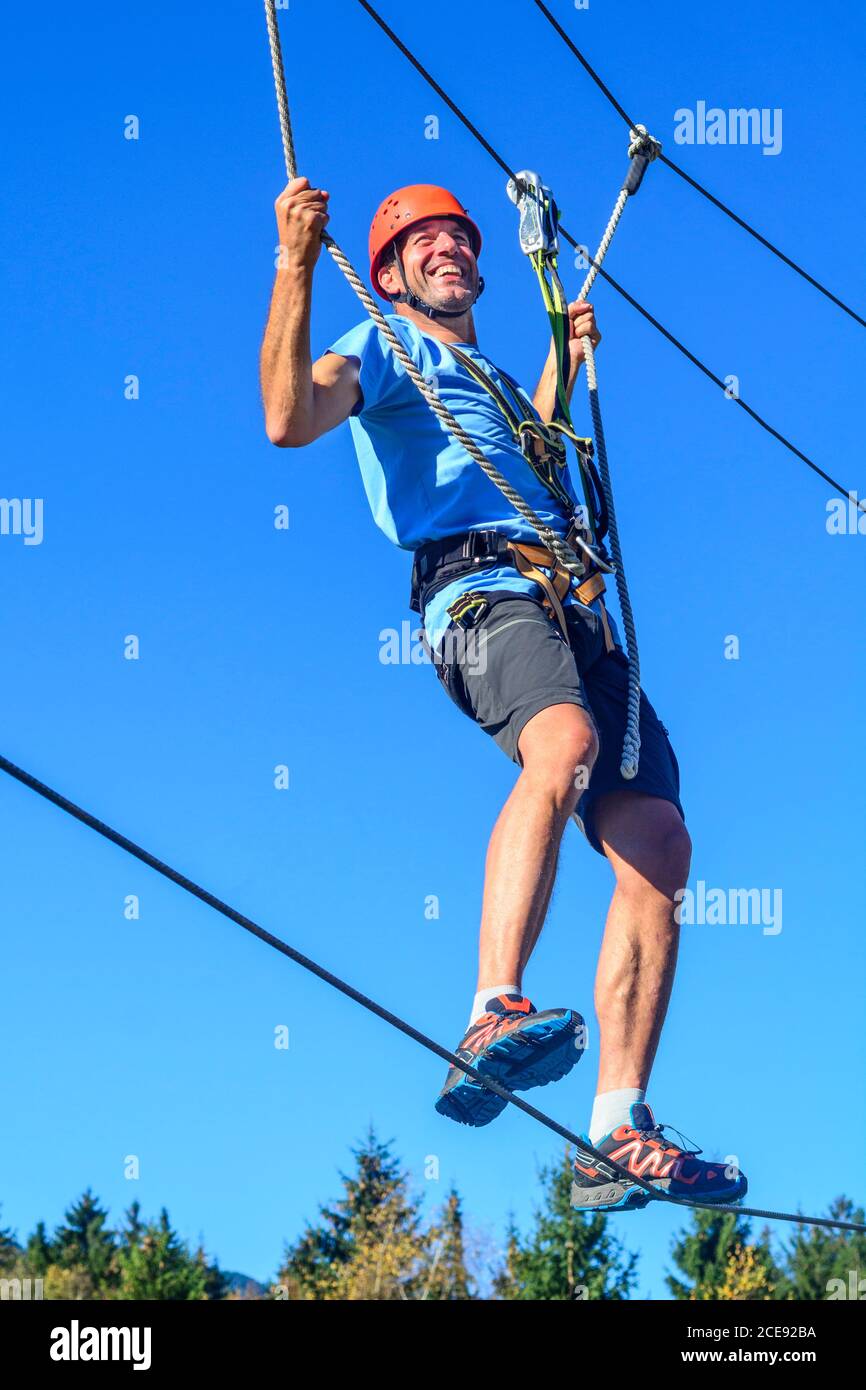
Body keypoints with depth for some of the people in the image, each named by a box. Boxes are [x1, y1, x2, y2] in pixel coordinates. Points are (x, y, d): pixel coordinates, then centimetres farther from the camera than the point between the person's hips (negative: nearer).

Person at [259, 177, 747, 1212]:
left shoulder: (498, 380, 38)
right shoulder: (382, 349, 16)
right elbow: (289, 419, -6)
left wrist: (563, 358, 57)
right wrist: (296, 265, -10)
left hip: (577, 613, 7)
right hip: (483, 592, -7)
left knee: (657, 848, -11)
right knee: (565, 745, -39)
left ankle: (618, 1139, -13)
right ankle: (494, 1018, -49)